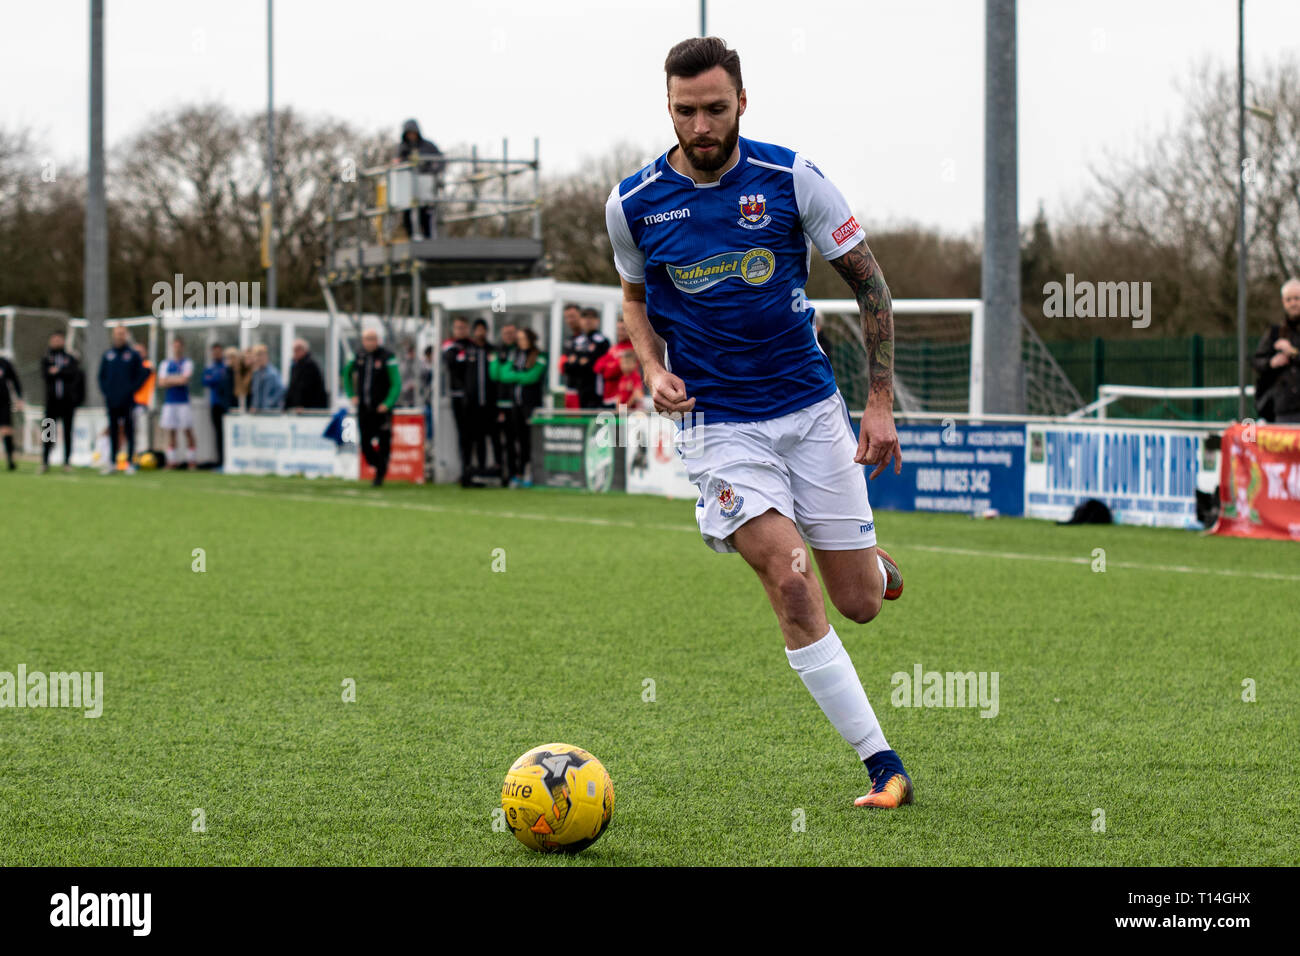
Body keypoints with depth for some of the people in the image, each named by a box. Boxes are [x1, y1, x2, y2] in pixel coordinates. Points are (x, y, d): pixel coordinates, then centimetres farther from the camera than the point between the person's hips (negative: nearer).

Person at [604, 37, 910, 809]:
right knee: (792, 586, -20)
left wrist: (882, 402, -4)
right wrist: (654, 370, -4)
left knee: (861, 601, 4)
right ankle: (884, 766, -13)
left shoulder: (790, 178, -7)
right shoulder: (634, 204, -4)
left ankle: (870, 561, 44)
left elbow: (868, 280, 1)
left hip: (811, 405, 1)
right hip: (718, 421, -1)